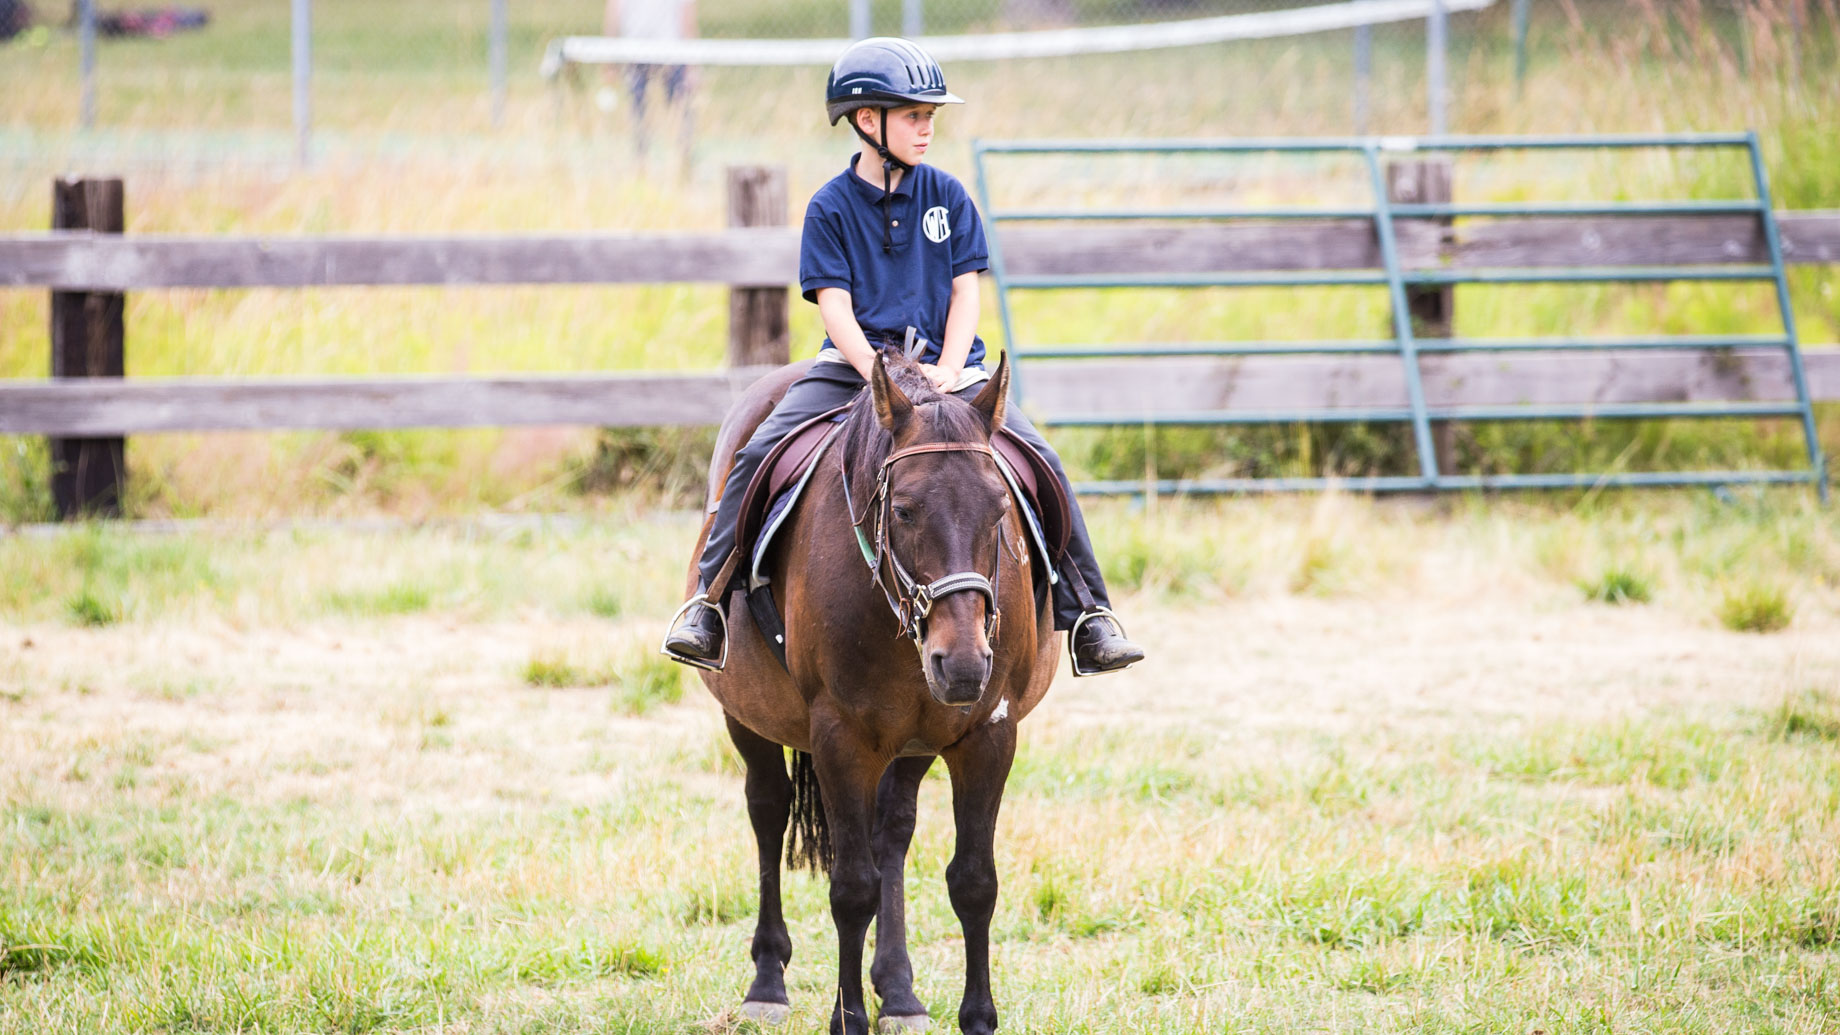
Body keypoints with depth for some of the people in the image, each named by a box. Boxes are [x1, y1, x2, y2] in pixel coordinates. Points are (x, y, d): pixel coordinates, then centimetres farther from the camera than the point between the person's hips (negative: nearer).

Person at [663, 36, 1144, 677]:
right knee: (758, 454, -21)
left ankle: (1086, 613, -7)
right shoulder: (832, 208, 0)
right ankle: (709, 601, -10)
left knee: (1038, 459, -16)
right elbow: (835, 305, -6)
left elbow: (965, 291, 4)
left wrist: (945, 375, -12)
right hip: (853, 363, -1)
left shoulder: (947, 197, 6)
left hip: (946, 365, 1)